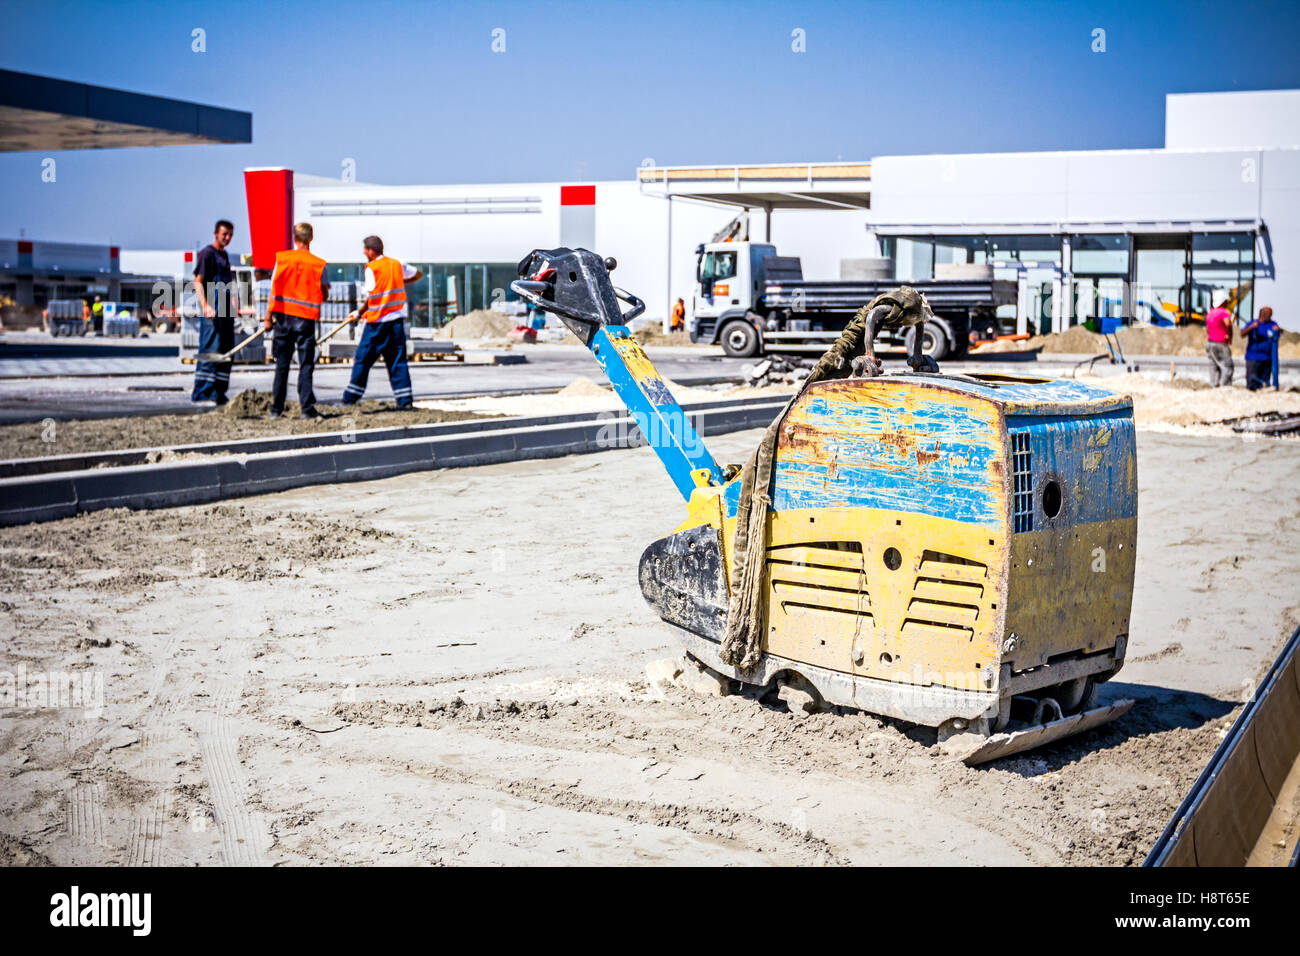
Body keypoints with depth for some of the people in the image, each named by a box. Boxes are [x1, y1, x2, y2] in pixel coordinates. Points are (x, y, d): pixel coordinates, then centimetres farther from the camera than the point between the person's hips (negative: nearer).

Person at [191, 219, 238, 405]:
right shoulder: (207, 253, -5)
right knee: (211, 350, -11)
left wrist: (233, 301, 18)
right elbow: (198, 282, -11)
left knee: (226, 351, 9)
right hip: (212, 310, -9)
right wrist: (205, 306, -22)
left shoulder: (224, 255, 20)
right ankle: (202, 392, -9)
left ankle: (219, 392, 15)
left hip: (226, 311, 9)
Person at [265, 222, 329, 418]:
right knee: (306, 365, 2)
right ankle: (307, 408, -4)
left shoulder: (282, 258, -1)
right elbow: (325, 293, 2)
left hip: (283, 315, 1)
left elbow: (274, 290, -2)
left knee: (281, 365, 8)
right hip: (306, 318, -1)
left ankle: (276, 409, 10)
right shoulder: (318, 264, -3)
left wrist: (268, 317, 2)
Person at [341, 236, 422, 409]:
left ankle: (350, 398, 6)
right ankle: (405, 400, 0)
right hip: (397, 320, 5)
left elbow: (371, 298, -10)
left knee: (362, 360, 2)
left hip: (378, 321, -5)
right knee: (398, 360, 7)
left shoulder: (371, 268, -8)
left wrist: (359, 313, 3)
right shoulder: (397, 264, 9)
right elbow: (418, 275, 24)